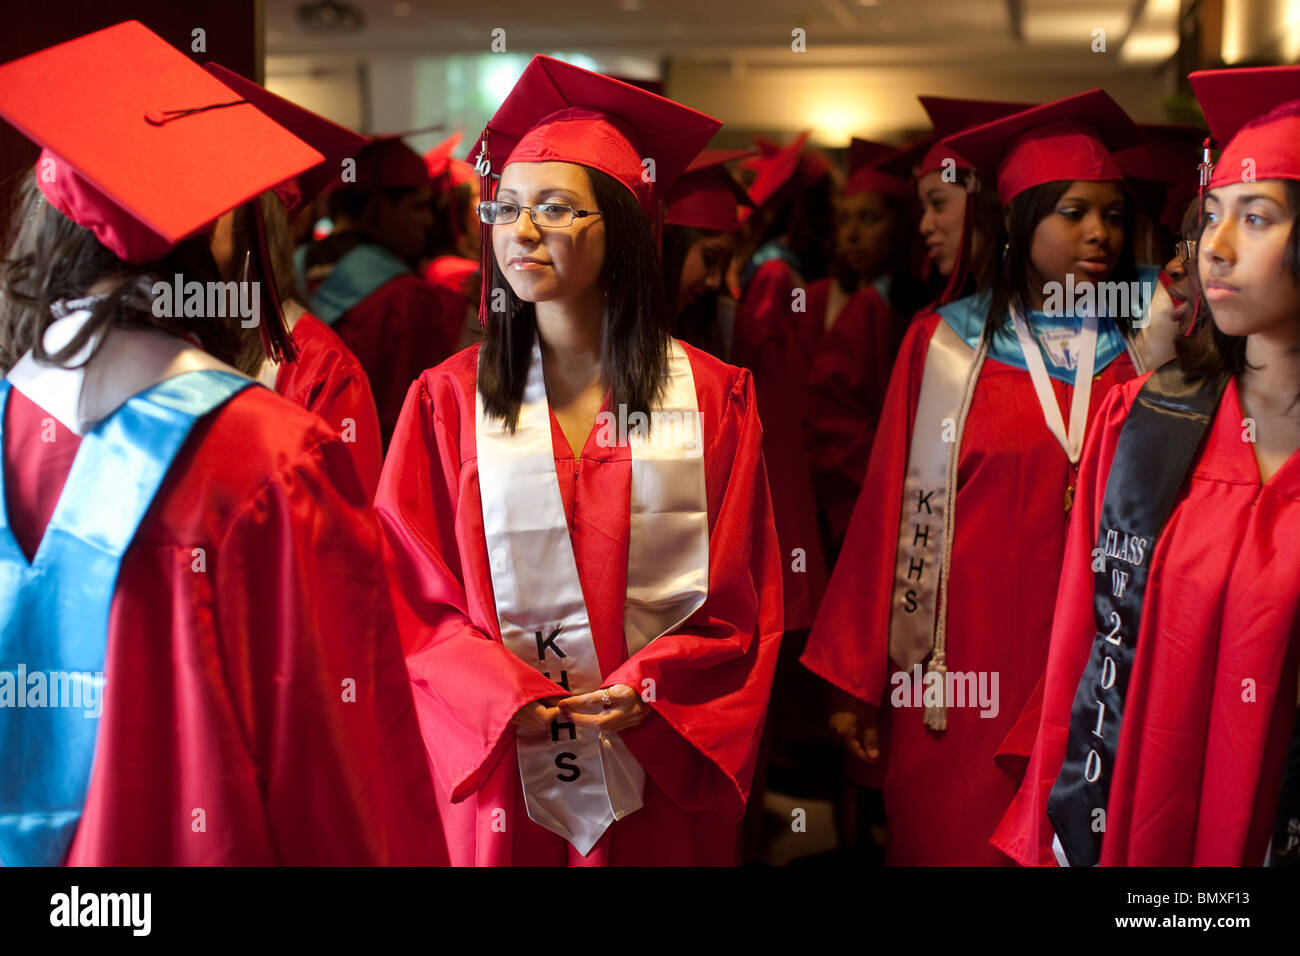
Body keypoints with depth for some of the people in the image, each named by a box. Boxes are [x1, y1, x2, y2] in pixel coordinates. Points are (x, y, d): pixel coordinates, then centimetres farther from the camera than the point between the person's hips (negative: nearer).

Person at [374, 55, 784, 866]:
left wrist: (649, 689, -14)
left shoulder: (711, 399, 0)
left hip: (661, 774, 0)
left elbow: (742, 601, 1)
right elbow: (414, 594, 0)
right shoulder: (449, 399, 1)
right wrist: (502, 695, -15)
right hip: (498, 765, 0)